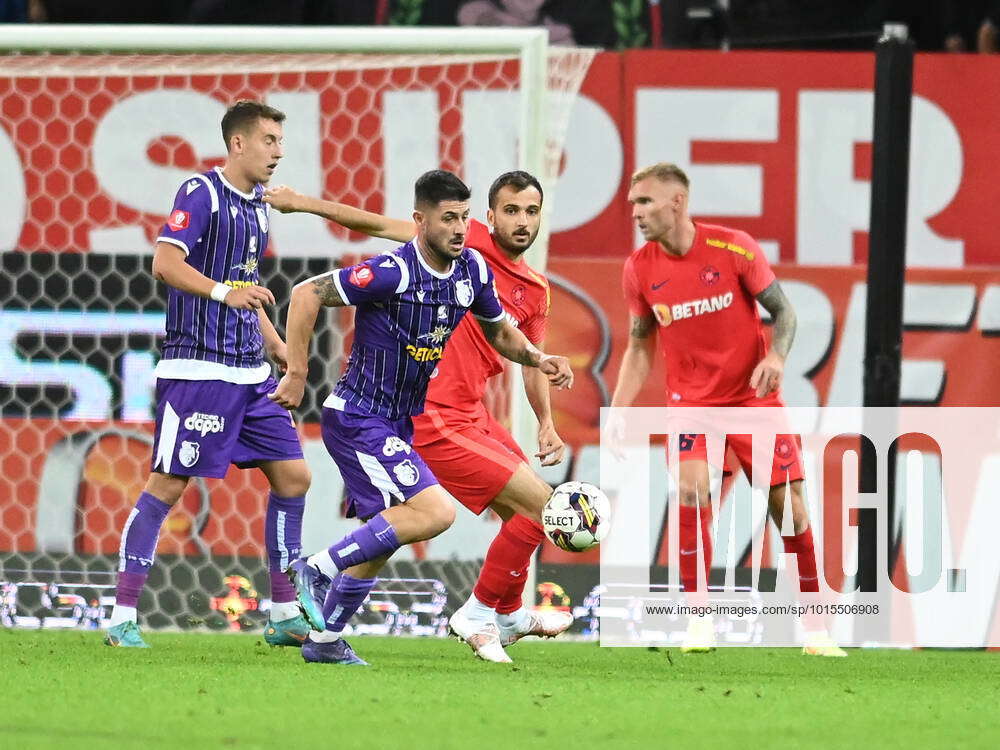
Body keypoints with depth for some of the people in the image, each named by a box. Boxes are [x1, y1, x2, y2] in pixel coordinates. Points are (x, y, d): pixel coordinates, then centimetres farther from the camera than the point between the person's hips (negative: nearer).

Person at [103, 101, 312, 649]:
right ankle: (123, 615, -3)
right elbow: (164, 262, -20)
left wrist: (276, 344, 21)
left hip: (250, 372, 8)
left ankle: (284, 616, 11)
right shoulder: (201, 193, -8)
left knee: (292, 476, 5)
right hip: (198, 367, -8)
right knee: (168, 484, -8)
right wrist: (224, 291, -31)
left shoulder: (256, 203, 17)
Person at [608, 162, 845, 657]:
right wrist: (618, 412, 0)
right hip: (690, 399, 1)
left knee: (788, 506, -2)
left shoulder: (734, 248, -11)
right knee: (690, 490, -23)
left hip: (753, 395, -1)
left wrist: (776, 356, -23)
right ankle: (700, 620, -13)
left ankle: (815, 628, 11)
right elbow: (639, 346, 9)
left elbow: (782, 310, -4)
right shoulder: (639, 269, -2)